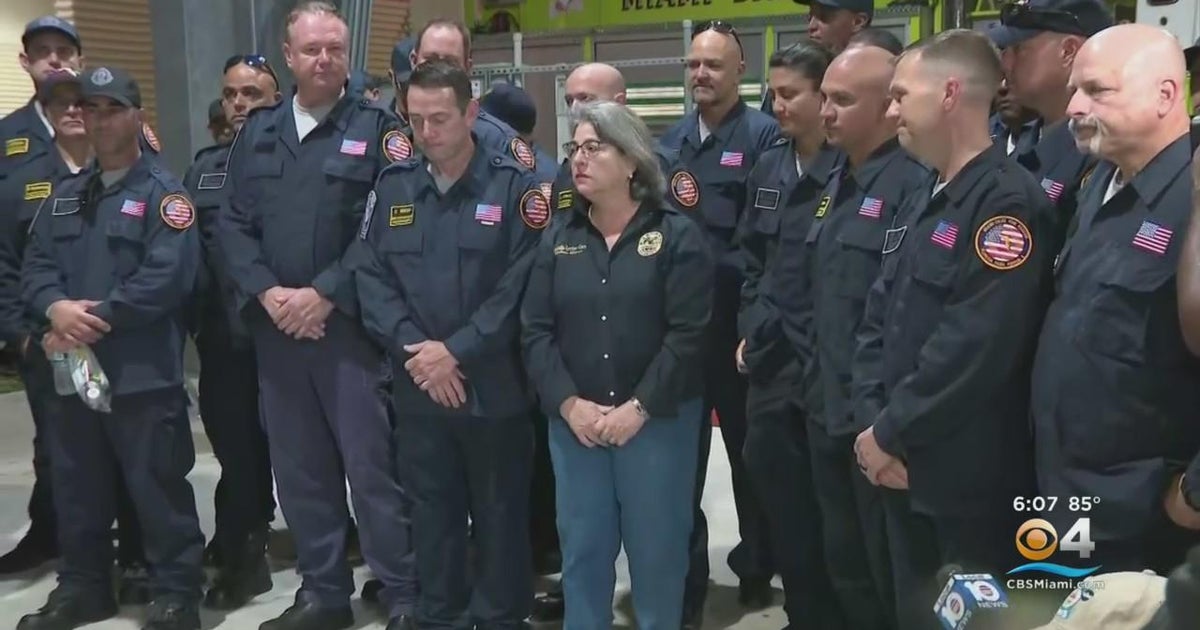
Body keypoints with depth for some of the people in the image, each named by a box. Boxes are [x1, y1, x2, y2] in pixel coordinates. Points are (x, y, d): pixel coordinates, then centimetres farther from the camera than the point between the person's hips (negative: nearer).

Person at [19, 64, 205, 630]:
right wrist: (56, 308, -12)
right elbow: (35, 265, 10)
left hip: (141, 369, -7)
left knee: (156, 485, -1)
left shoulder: (162, 192, -5)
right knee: (76, 484, 16)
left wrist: (95, 318, -18)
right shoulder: (66, 196, 17)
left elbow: (167, 275, -17)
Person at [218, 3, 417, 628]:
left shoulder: (376, 128, -2)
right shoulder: (256, 131, 12)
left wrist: (325, 294, -14)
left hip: (351, 323, -5)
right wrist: (268, 294, -7)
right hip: (275, 327, 5)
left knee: (373, 466, -2)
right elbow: (232, 224, 7)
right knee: (298, 468, 12)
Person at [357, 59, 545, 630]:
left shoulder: (515, 186, -7)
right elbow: (370, 276, 1)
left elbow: (521, 286, -13)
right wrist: (412, 349, -12)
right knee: (431, 510, 15)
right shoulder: (392, 186, 6)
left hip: (494, 386, -3)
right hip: (417, 386, 4)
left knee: (499, 513, 9)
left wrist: (456, 351, -16)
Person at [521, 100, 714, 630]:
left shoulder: (678, 235, -3)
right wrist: (568, 403, -11)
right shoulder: (557, 239, 8)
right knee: (582, 549, 10)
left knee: (656, 550, 6)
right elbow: (535, 331, 2)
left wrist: (639, 408, -16)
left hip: (658, 421, -3)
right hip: (574, 423, 3)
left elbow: (687, 334, -11)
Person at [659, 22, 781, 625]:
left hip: (736, 317, -5)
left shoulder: (763, 135, -7)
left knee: (748, 445, 9)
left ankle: (756, 567, 27)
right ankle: (684, 576, 24)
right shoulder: (672, 139, 12)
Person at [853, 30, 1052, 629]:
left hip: (969, 484, -8)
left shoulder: (1010, 203, -17)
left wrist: (889, 433, -15)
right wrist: (872, 423, -4)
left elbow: (974, 348, -25)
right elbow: (877, 319, 9)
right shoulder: (923, 203, 13)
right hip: (904, 470, 8)